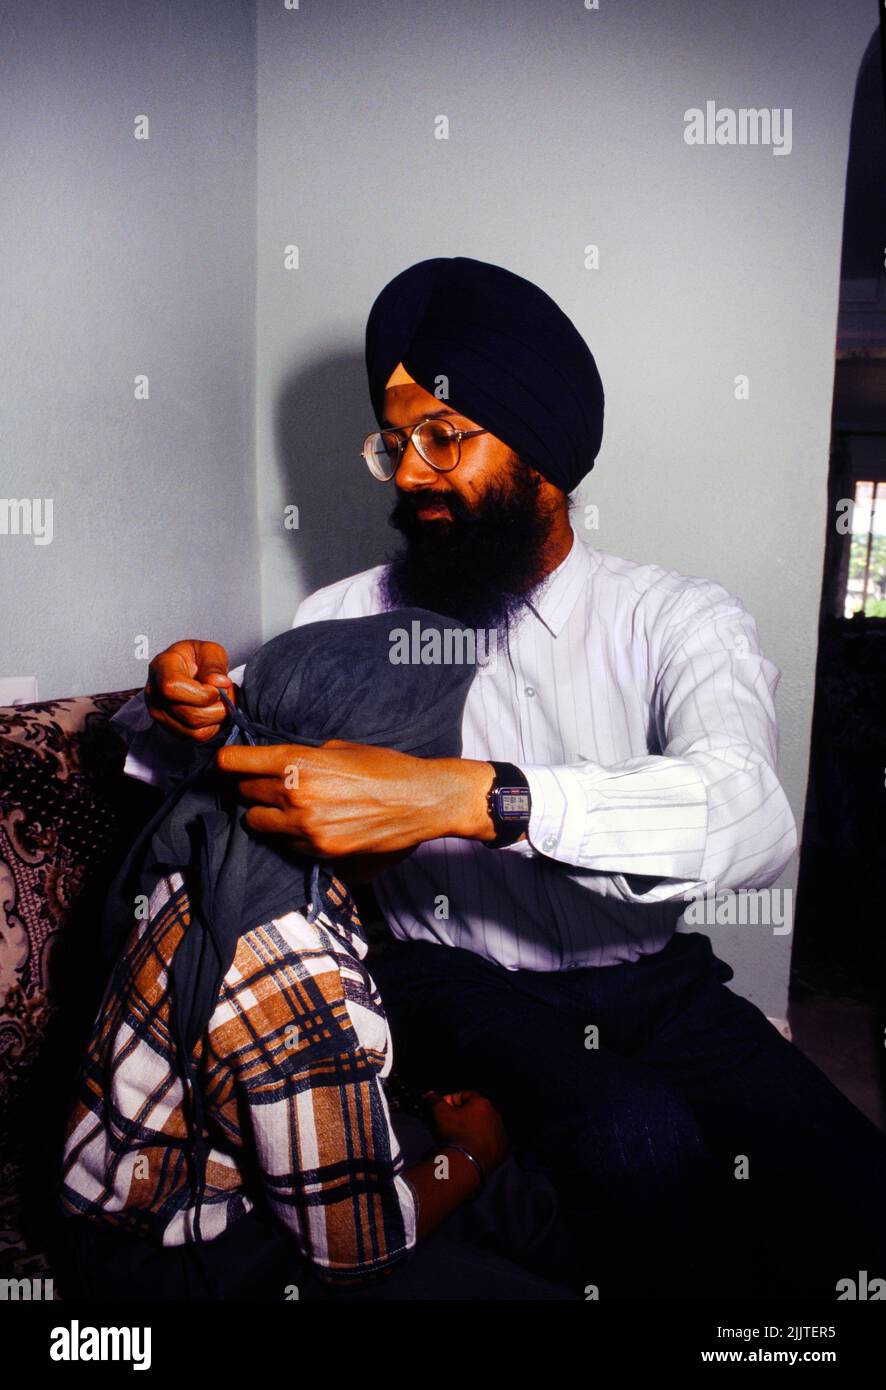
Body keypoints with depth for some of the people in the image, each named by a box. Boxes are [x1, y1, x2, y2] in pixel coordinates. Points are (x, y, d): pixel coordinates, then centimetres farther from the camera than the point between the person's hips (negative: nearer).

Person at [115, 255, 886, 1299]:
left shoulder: (681, 619, -6)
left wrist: (462, 796, -38)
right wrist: (179, 701, -19)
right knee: (637, 1143, -28)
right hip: (454, 979, 0)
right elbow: (153, 753, 6)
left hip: (653, 979, 1)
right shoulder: (357, 615, 1)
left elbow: (752, 818, -26)